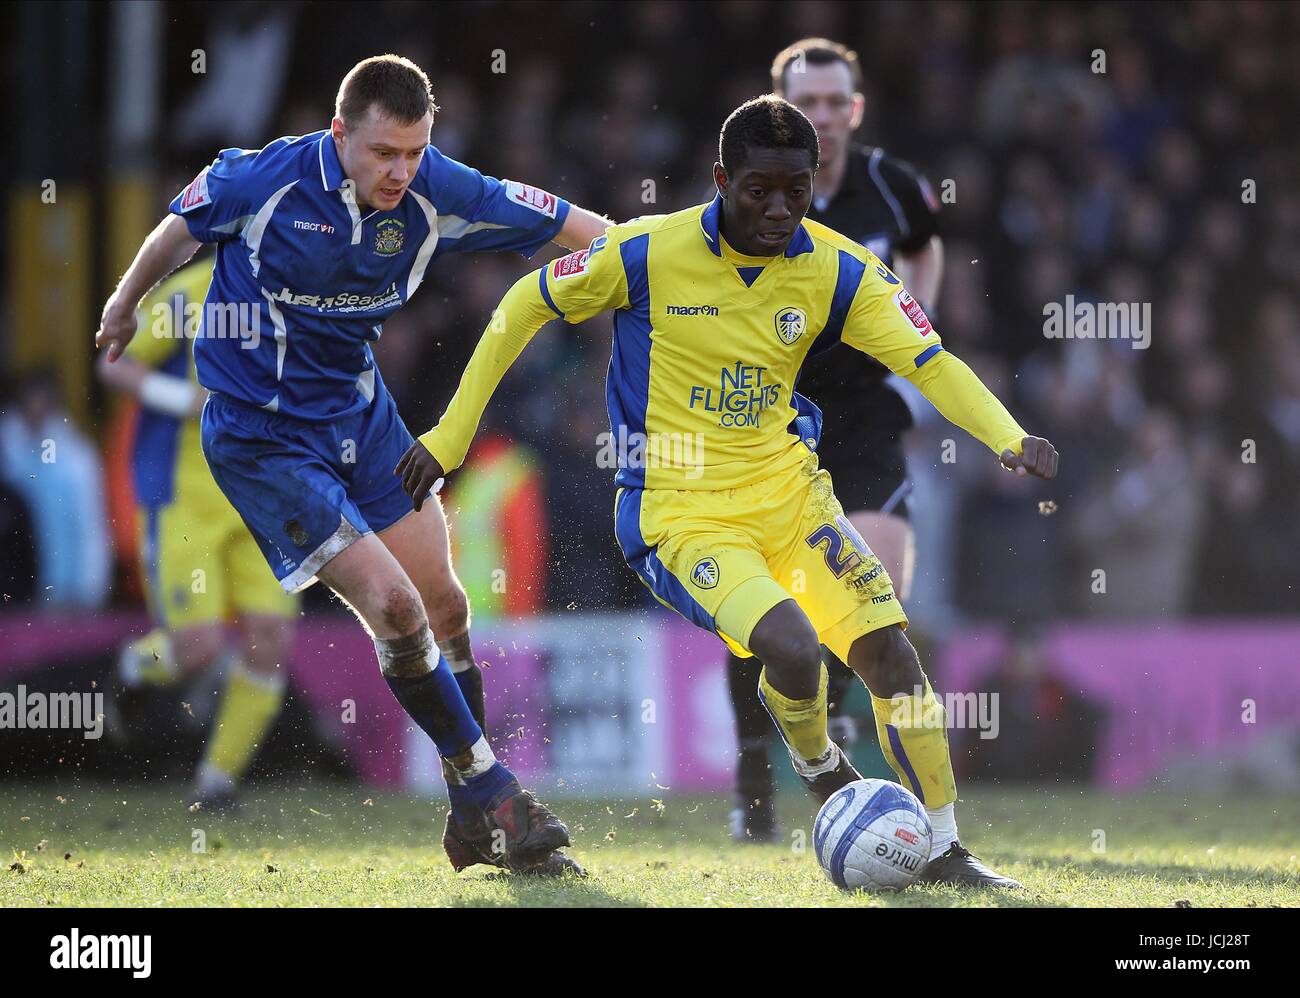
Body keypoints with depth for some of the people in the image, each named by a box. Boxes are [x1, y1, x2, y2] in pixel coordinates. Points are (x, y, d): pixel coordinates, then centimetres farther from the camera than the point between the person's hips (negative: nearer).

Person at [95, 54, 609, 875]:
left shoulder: (436, 192, -14)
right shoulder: (265, 180, -23)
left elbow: (571, 226, -5)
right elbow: (182, 229, -1)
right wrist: (127, 304, 15)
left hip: (360, 411, 5)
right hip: (261, 434, -5)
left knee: (444, 608, 8)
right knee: (393, 606, -14)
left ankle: (476, 821, 22)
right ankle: (495, 793, 0)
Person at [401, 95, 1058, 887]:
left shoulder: (839, 271, -6)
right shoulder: (647, 253, -13)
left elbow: (933, 366, -11)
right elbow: (527, 305, 0)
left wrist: (1011, 440, -30)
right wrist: (452, 434, 1)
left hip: (786, 487, 4)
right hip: (682, 510, -4)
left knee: (889, 650, -9)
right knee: (793, 652, -25)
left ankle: (946, 851, 5)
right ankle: (818, 763, 10)